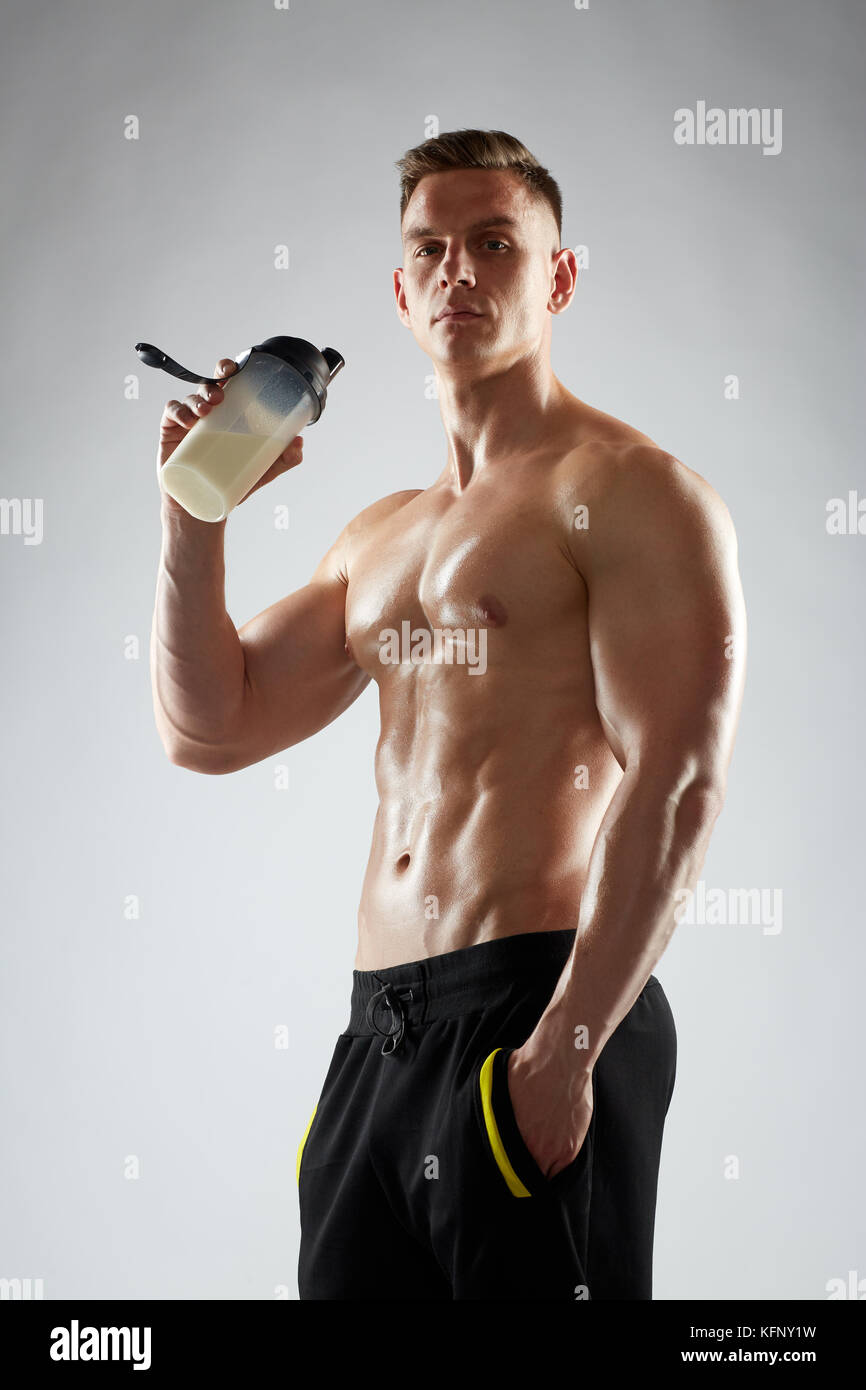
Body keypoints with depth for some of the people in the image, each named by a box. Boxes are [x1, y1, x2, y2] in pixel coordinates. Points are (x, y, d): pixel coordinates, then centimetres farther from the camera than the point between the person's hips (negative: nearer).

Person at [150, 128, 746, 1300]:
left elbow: (679, 784, -14)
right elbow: (209, 730, 19)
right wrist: (196, 511, 9)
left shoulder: (629, 491, -5)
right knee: (345, 1281, 13)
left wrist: (566, 1047, -20)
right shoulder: (379, 538, 19)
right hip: (376, 1031, 7)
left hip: (532, 1009, -7)